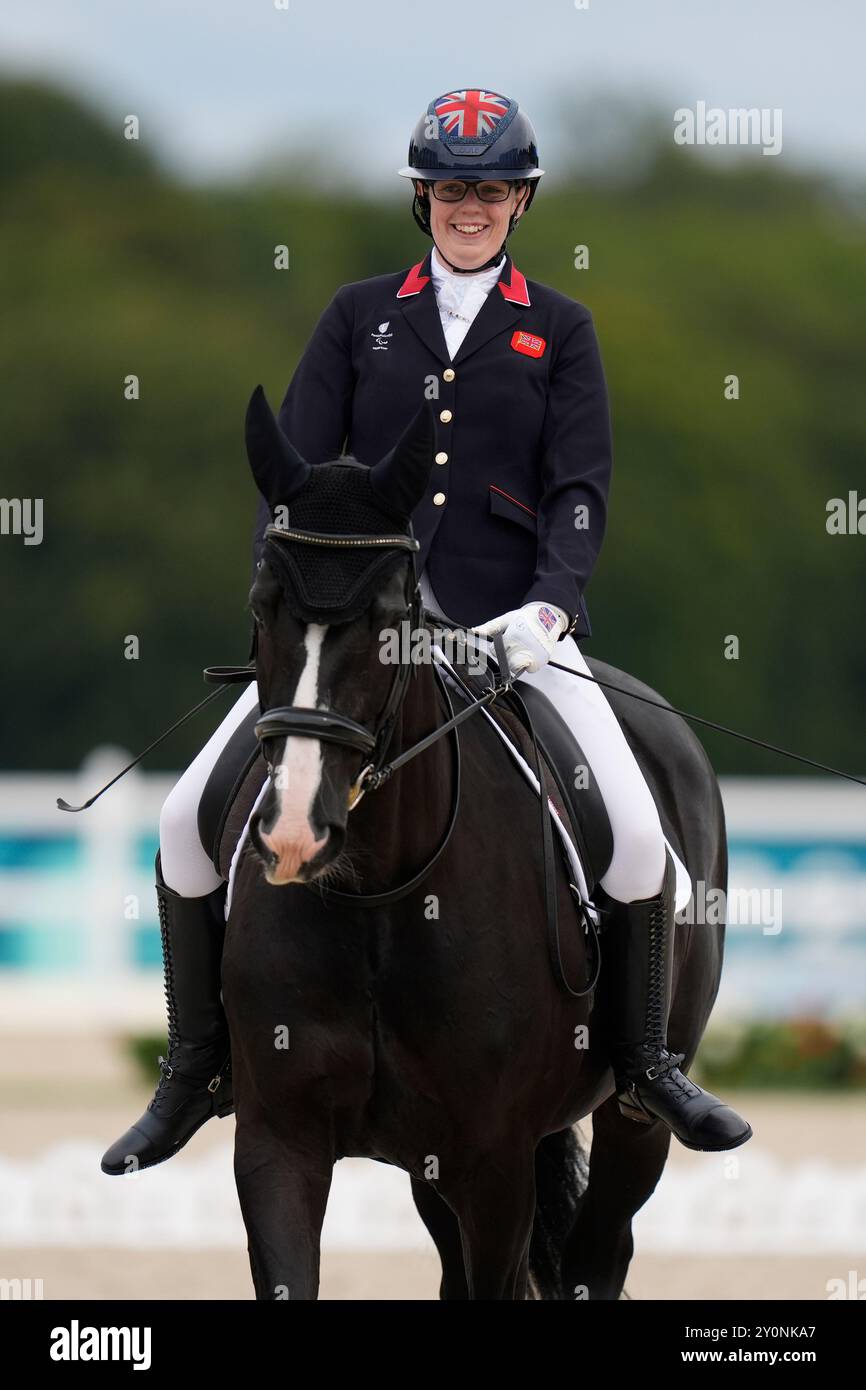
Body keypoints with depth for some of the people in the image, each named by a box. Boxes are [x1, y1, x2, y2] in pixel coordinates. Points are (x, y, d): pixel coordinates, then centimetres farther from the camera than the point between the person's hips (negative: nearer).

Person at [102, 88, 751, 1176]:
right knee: (190, 818, -11)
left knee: (637, 837, -17)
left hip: (511, 624, -1)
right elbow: (295, 465, 6)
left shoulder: (559, 331, 9)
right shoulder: (360, 315, 11)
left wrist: (550, 606, -16)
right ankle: (195, 1075, 5)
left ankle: (645, 1066, 7)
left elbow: (580, 488, 1)